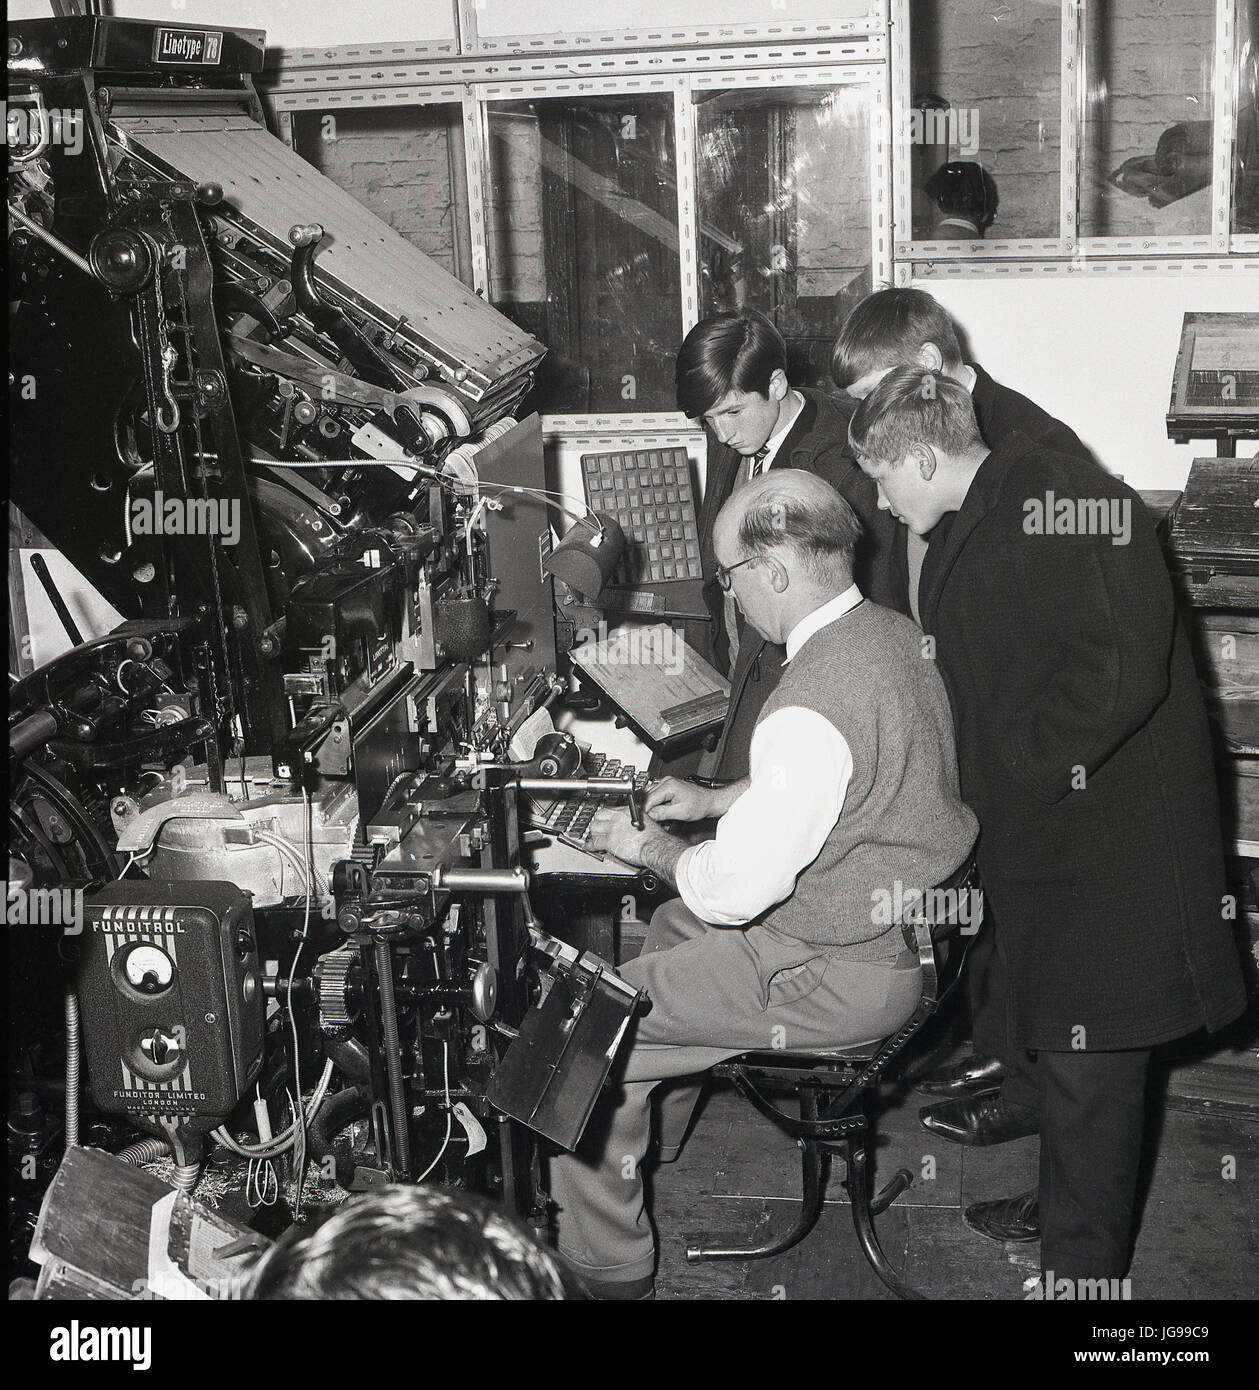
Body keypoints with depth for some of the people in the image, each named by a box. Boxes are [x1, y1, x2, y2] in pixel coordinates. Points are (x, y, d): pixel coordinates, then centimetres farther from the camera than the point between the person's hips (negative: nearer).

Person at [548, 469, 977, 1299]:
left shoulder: (813, 704, -30)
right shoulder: (893, 634, 1)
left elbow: (733, 891, -25)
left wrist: (648, 847, -7)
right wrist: (717, 800, 14)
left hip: (840, 979, -10)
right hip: (905, 928, 10)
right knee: (671, 928, 30)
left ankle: (607, 1270, 9)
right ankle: (648, 1150, 45)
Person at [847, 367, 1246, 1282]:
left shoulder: (1066, 506, -19)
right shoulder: (975, 528, 12)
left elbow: (1119, 673, -27)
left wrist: (1011, 774, -21)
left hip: (1103, 837, -10)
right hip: (1042, 834, 10)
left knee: (1087, 1059, 0)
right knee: (1057, 1039, 22)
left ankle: (1084, 1261, 14)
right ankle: (1062, 1204, 40)